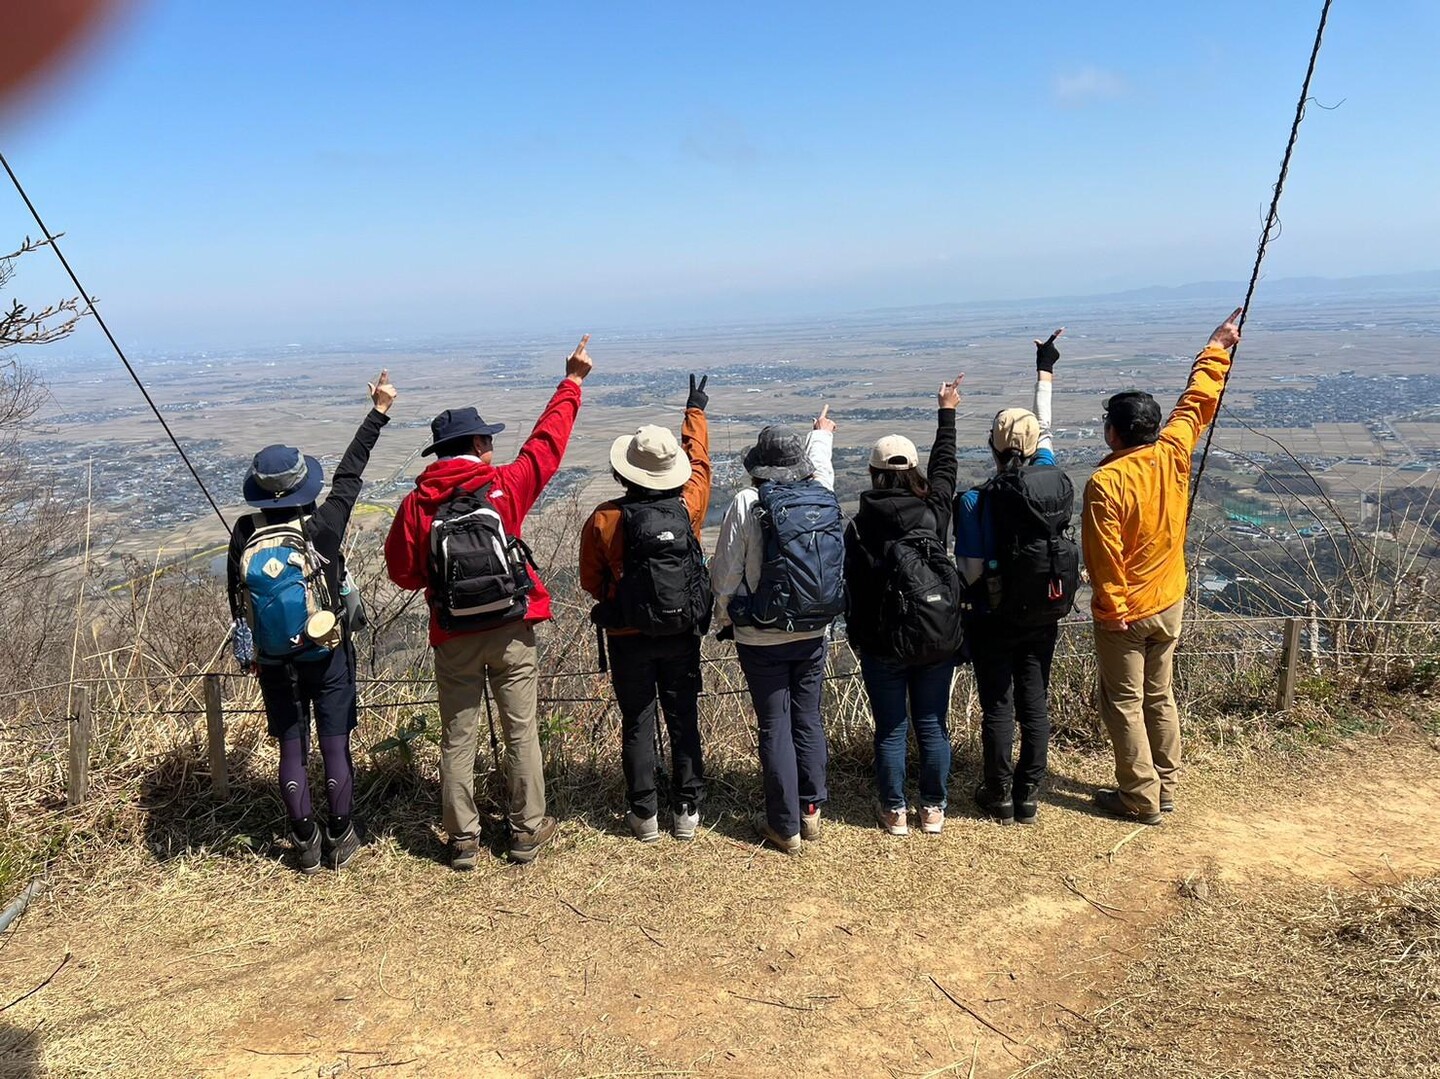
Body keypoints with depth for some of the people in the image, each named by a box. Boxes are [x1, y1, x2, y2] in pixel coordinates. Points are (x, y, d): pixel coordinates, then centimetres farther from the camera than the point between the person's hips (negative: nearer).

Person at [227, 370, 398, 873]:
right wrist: (378, 412, 4)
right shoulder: (321, 527, -17)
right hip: (328, 655, -2)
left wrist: (251, 654, 17)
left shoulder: (244, 536, -9)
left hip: (274, 662, 2)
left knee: (291, 749, 12)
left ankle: (305, 842, 20)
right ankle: (340, 840, 18)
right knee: (335, 743, 9)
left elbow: (237, 601, 1)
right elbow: (349, 473, -7)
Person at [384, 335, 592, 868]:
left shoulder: (417, 504, -4)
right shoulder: (503, 484, -7)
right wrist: (572, 381, 16)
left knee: (457, 740, 11)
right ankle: (527, 831, 20)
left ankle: (463, 839, 18)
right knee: (522, 733, 10)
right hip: (511, 632, -1)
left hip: (454, 639, 1)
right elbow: (547, 442, 5)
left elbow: (401, 570, 1)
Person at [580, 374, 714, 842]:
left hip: (629, 638, -2)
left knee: (638, 724, 9)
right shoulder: (688, 507, -8)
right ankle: (686, 811, 20)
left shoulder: (604, 520, -14)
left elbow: (591, 582, -2)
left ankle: (644, 815, 16)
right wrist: (695, 410, 27)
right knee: (684, 721, 11)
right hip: (683, 634, 2)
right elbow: (699, 462, 12)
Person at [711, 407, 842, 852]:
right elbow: (820, 463, 23)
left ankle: (785, 825, 13)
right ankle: (811, 811, 26)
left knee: (775, 727, 4)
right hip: (813, 633, 4)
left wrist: (725, 619, 7)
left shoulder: (748, 502, -15)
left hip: (762, 638, -4)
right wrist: (822, 433, 44)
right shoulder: (823, 493, -3)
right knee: (809, 720, 15)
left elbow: (724, 572, -10)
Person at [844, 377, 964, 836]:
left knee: (890, 730, 9)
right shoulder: (934, 510, -5)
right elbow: (944, 468, 14)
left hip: (885, 644, -2)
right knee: (932, 725, 12)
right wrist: (947, 413, 27)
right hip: (939, 641, 2)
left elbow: (855, 592, -5)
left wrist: (858, 641, 8)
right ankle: (933, 810, 22)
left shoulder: (860, 527, -9)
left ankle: (895, 812, 20)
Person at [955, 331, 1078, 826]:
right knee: (1035, 704, 13)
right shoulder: (1053, 481, -7)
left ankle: (999, 798, 21)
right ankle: (1028, 798, 25)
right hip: (1045, 618, 4)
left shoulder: (977, 501, -20)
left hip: (996, 621, -4)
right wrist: (1045, 367, 26)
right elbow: (1045, 429, 12)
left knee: (998, 708, 8)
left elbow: (971, 574, -17)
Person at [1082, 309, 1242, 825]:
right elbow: (1198, 402, 11)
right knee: (1160, 696, 18)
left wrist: (1112, 609, -11)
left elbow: (1104, 554, -22)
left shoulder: (1106, 481, -23)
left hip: (1125, 612, -7)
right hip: (1170, 603, 7)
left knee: (1124, 704, 5)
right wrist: (1217, 348, 24)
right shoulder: (1173, 453, -6)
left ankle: (1141, 798, 13)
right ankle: (1166, 786, 28)